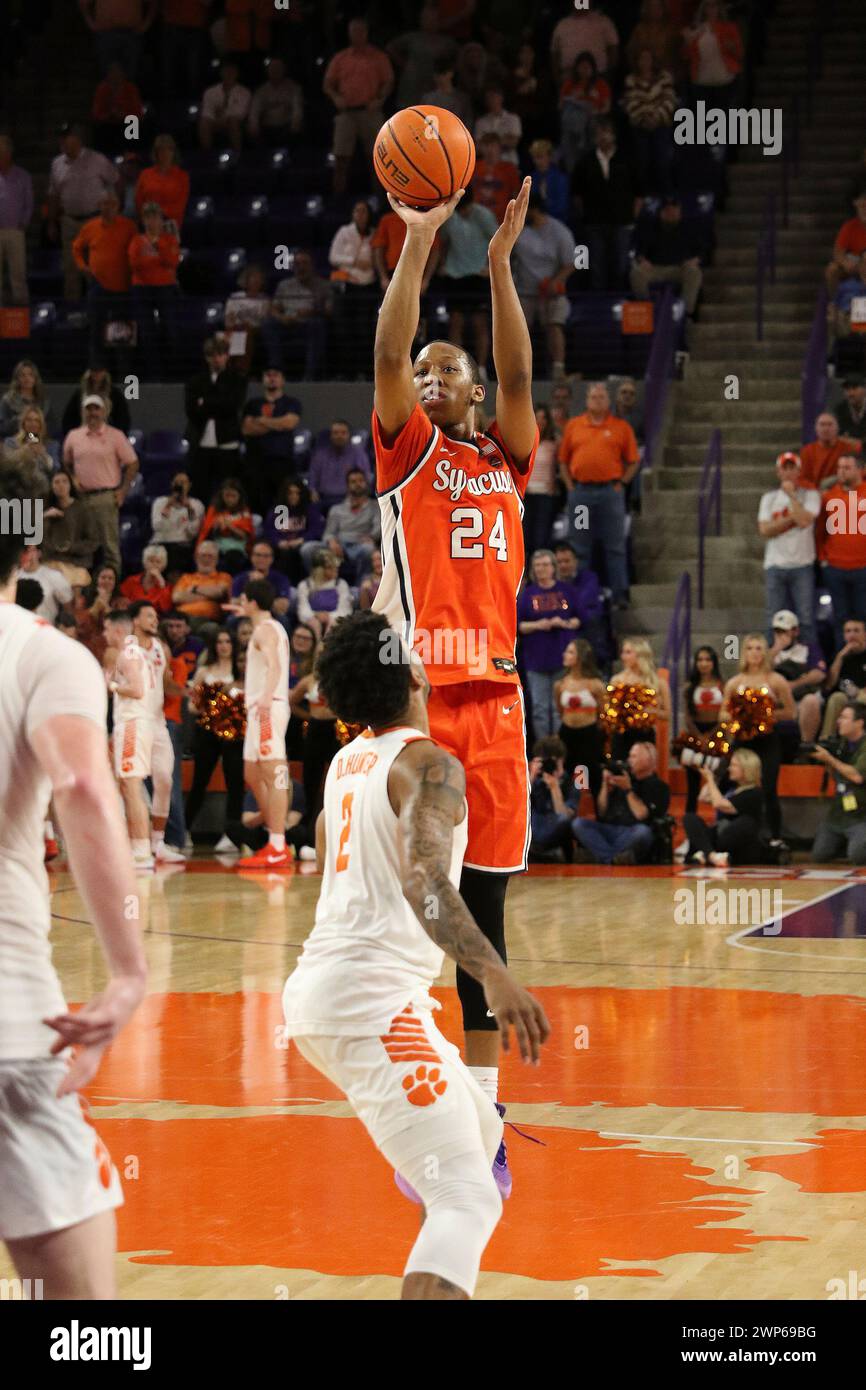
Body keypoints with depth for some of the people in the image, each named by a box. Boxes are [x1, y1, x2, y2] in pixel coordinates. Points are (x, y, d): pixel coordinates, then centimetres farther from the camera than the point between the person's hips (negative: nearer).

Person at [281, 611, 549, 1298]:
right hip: (373, 1000, -10)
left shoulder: (347, 762, 15)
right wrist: (493, 976, -40)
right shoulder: (430, 765, -10)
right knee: (469, 1199, -17)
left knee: (480, 1132, 25)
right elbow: (424, 879, -28)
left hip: (316, 991, 10)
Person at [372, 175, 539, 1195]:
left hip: (494, 697, 3)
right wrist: (416, 245, -13)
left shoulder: (503, 459, 16)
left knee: (485, 909, 6)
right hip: (419, 695, -3)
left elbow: (518, 373, 0)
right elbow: (387, 353, -6)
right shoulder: (406, 452, 8)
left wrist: (500, 261, -7)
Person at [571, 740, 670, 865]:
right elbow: (602, 813, 16)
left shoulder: (658, 786, 5)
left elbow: (641, 815, -9)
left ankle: (603, 856, -26)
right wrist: (606, 786, 5)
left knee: (643, 831, -39)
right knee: (579, 823, -20)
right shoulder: (624, 778, 19)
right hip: (610, 830, 5)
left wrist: (628, 790, -8)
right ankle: (614, 860, -35)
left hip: (633, 835, -5)